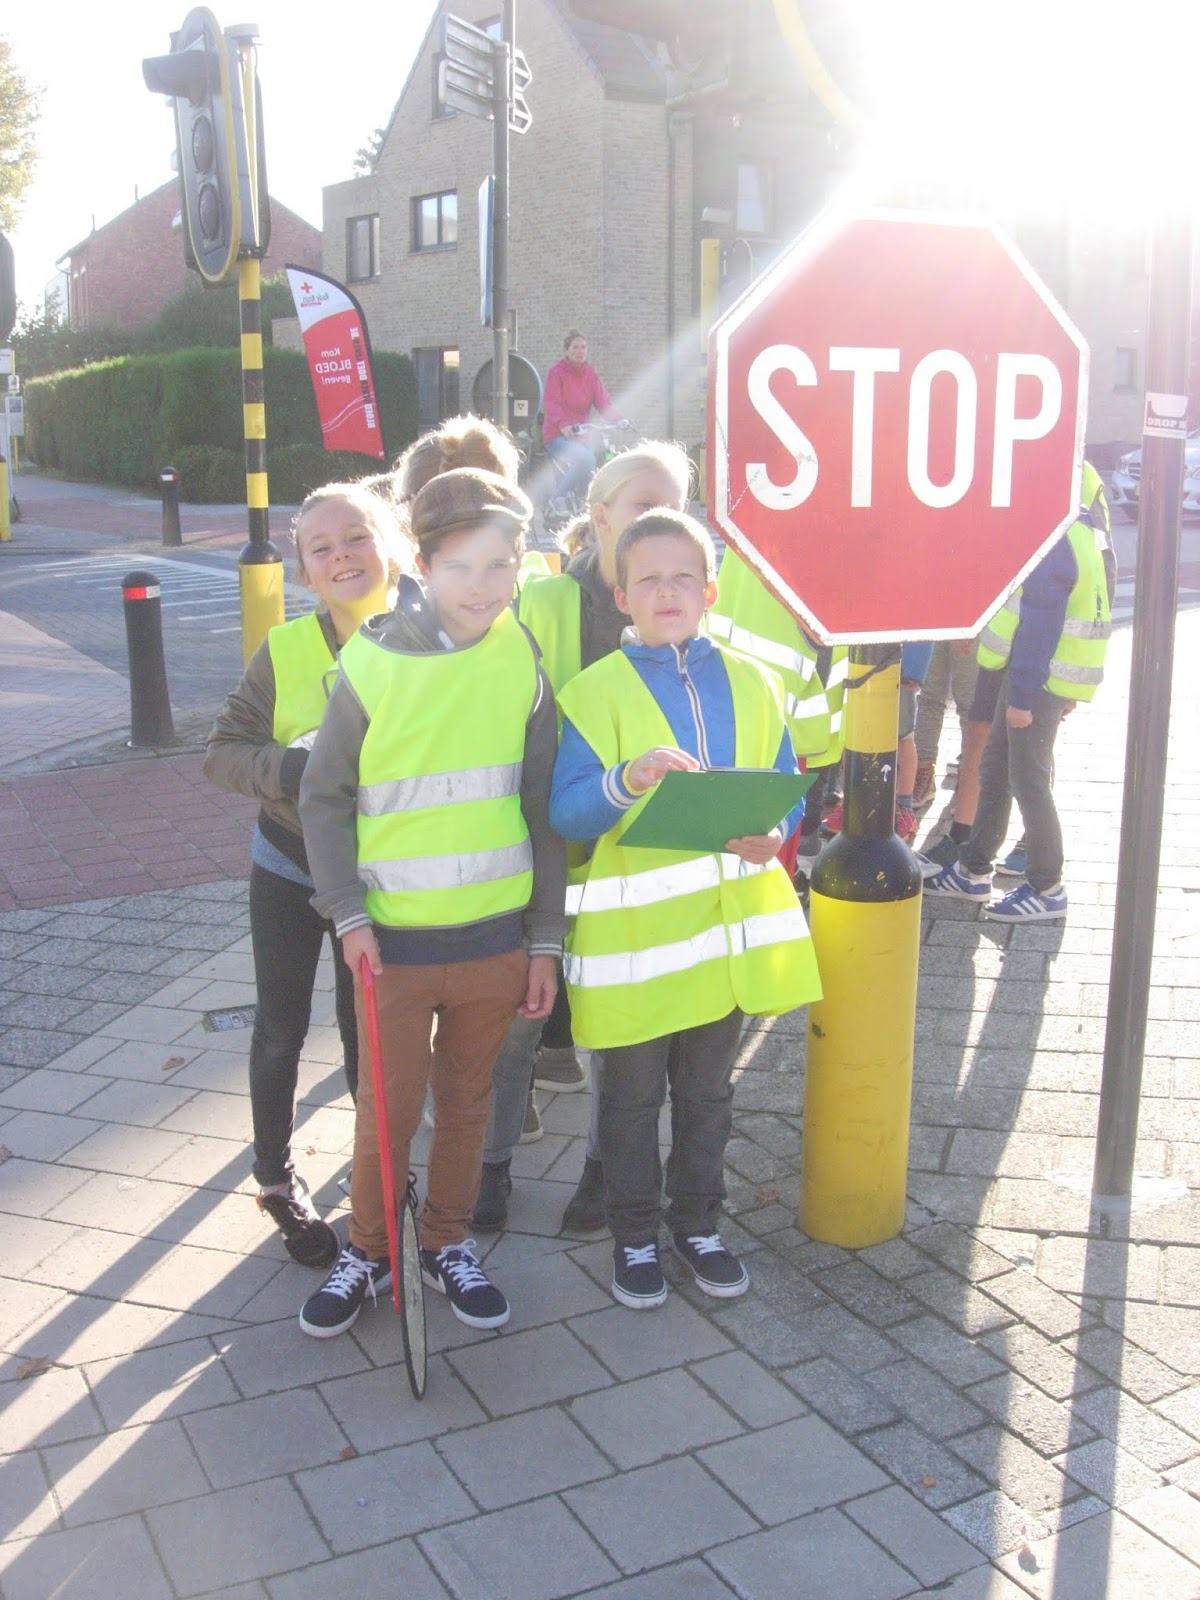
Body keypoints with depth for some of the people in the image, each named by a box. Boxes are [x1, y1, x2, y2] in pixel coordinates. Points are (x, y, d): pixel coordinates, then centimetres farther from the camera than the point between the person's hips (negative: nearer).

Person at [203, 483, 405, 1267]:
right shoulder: (286, 650, -13)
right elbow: (222, 752, -10)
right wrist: (293, 770, -29)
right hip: (290, 869, 0)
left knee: (368, 1029, 11)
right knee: (281, 1031, 10)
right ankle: (277, 1178, 32)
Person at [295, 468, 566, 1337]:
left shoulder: (525, 663, -2)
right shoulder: (372, 663, -9)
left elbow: (543, 808, 3)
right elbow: (324, 796, 0)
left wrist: (545, 939, 4)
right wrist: (349, 912, -8)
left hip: (497, 934, 2)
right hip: (395, 936, -2)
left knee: (468, 1100, 16)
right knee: (388, 1105, 8)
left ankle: (450, 1243, 36)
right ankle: (367, 1251, 31)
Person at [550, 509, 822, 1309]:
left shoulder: (750, 684, 4)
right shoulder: (594, 691, -7)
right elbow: (566, 814, -15)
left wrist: (773, 831, -14)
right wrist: (627, 780, -34)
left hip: (727, 923, 4)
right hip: (632, 932, -3)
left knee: (708, 1090, 18)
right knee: (632, 1095, 11)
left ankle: (698, 1221, 38)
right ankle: (635, 1234, 30)